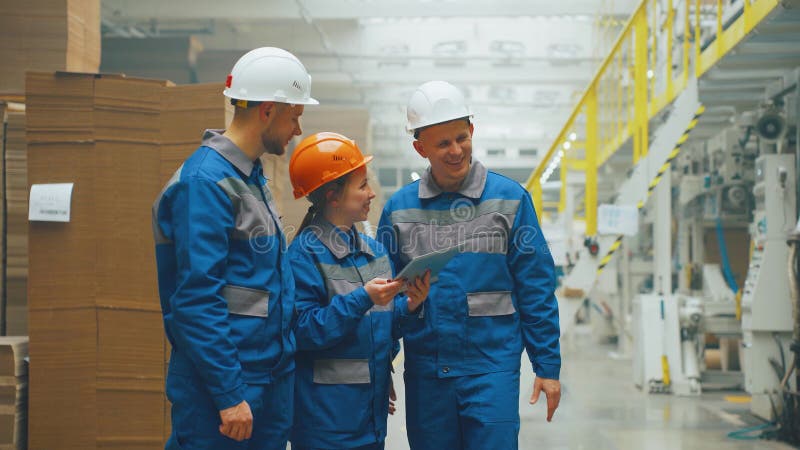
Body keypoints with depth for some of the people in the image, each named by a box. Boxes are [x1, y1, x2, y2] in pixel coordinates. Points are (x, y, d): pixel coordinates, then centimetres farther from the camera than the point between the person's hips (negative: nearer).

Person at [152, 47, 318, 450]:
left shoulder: (251, 177, 14)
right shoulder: (205, 181, -16)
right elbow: (197, 299, -21)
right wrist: (229, 394, -22)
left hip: (271, 380, 9)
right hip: (225, 386, -9)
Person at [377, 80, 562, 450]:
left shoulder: (509, 198, 0)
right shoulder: (399, 208, 5)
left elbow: (536, 290, 0)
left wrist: (547, 366, -2)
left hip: (492, 367, -2)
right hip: (424, 372, 2)